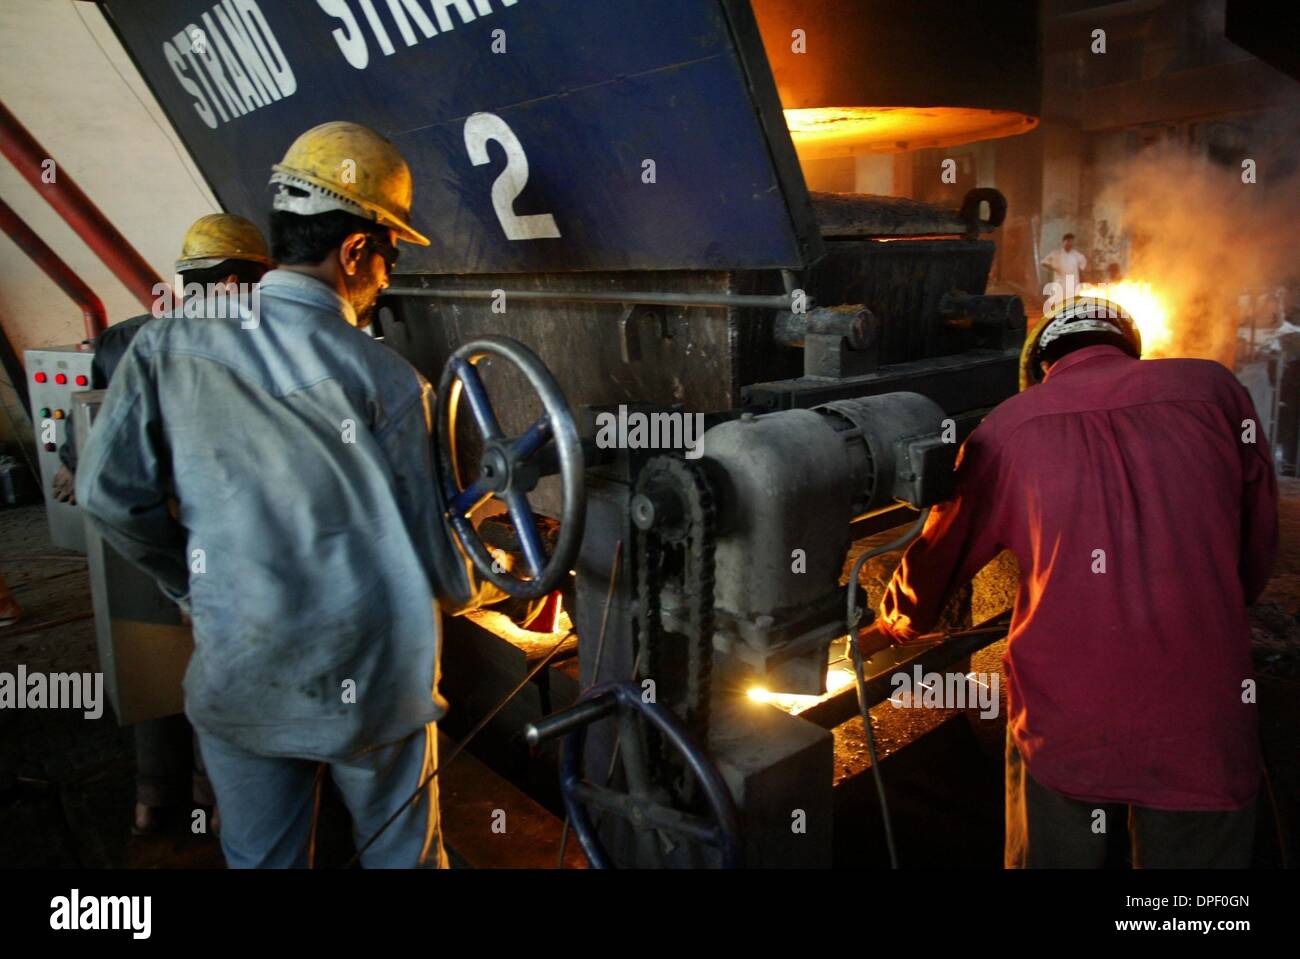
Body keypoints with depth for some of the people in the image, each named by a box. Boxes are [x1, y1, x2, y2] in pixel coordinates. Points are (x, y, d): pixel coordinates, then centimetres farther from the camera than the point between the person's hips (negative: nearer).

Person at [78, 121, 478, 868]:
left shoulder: (170, 342, -8)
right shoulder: (384, 380, -17)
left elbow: (109, 492, -2)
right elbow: (433, 560, -11)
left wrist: (195, 580, 14)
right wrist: (480, 581, 12)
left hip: (238, 676, 3)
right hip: (371, 681, -3)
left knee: (260, 856, 23)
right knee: (402, 853, 20)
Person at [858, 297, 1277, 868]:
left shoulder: (1008, 425, 4)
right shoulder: (1214, 390, 5)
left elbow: (939, 555, 15)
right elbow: (1257, 552, 14)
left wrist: (888, 629, 34)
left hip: (1060, 717, 0)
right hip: (1201, 713, 1)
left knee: (1052, 854, 20)